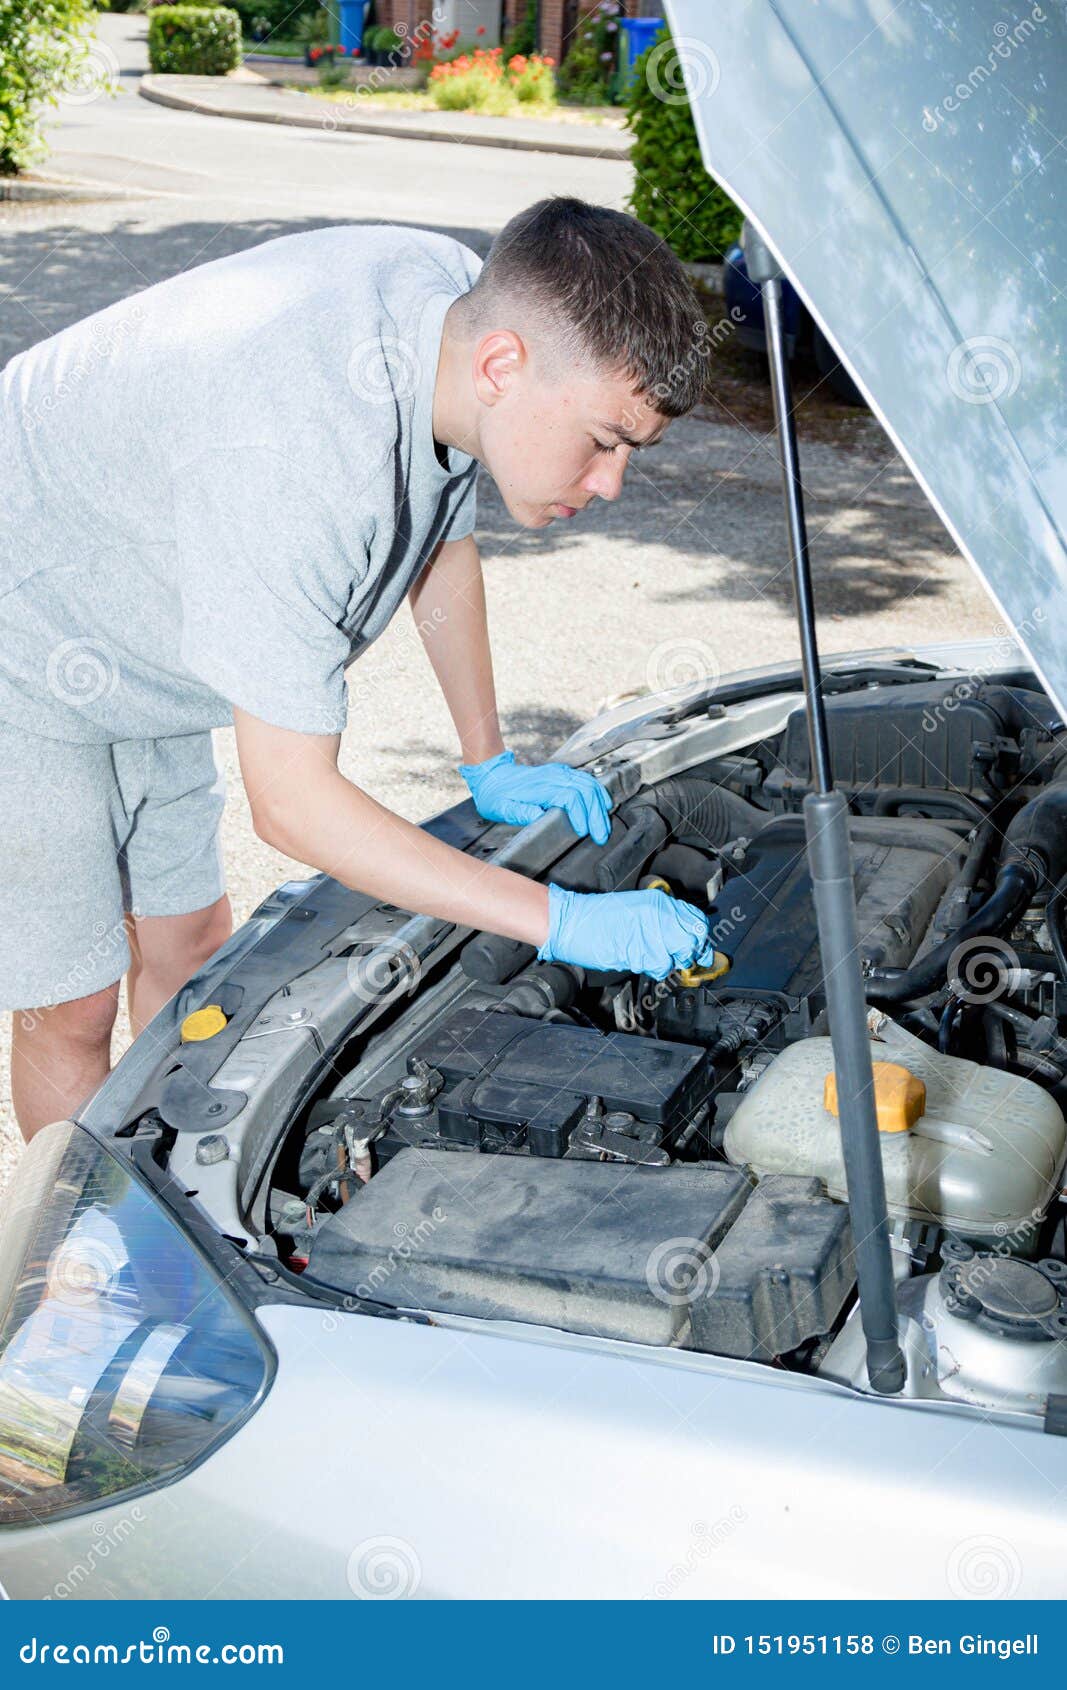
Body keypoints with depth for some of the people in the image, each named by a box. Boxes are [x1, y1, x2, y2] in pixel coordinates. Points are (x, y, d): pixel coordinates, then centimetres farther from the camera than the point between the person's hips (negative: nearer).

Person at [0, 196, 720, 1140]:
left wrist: (491, 764, 5)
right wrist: (559, 921, -35)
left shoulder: (460, 302, -15)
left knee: (189, 944, 14)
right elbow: (291, 804, -36)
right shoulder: (300, 452, -42)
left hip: (139, 660, 8)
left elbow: (443, 539, 6)